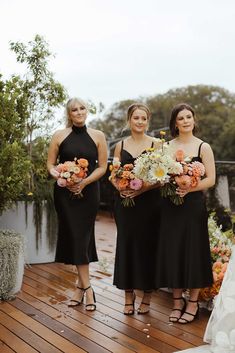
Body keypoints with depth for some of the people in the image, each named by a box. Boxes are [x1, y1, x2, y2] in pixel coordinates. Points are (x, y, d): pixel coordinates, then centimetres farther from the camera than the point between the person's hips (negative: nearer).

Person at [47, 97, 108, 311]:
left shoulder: (98, 136, 4)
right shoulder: (60, 136, 4)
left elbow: (102, 167, 2)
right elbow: (50, 164, 7)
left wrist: (84, 182, -12)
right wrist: (57, 175, -14)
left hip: (88, 192, 0)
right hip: (65, 193, 0)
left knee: (83, 237, 1)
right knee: (74, 237, -3)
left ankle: (81, 285, 13)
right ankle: (87, 288, 3)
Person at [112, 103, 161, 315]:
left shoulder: (155, 144, 0)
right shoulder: (120, 145, 9)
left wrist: (142, 189, -17)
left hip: (148, 202, -2)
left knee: (147, 245, 2)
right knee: (126, 245, 5)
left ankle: (147, 297, 16)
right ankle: (128, 296, 17)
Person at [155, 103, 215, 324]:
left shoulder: (203, 147, -2)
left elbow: (210, 179, -6)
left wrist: (188, 188, -19)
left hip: (193, 206, -3)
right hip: (170, 206, 3)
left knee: (193, 251, 3)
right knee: (171, 251, 6)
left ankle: (193, 303, 20)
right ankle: (177, 301, 22)